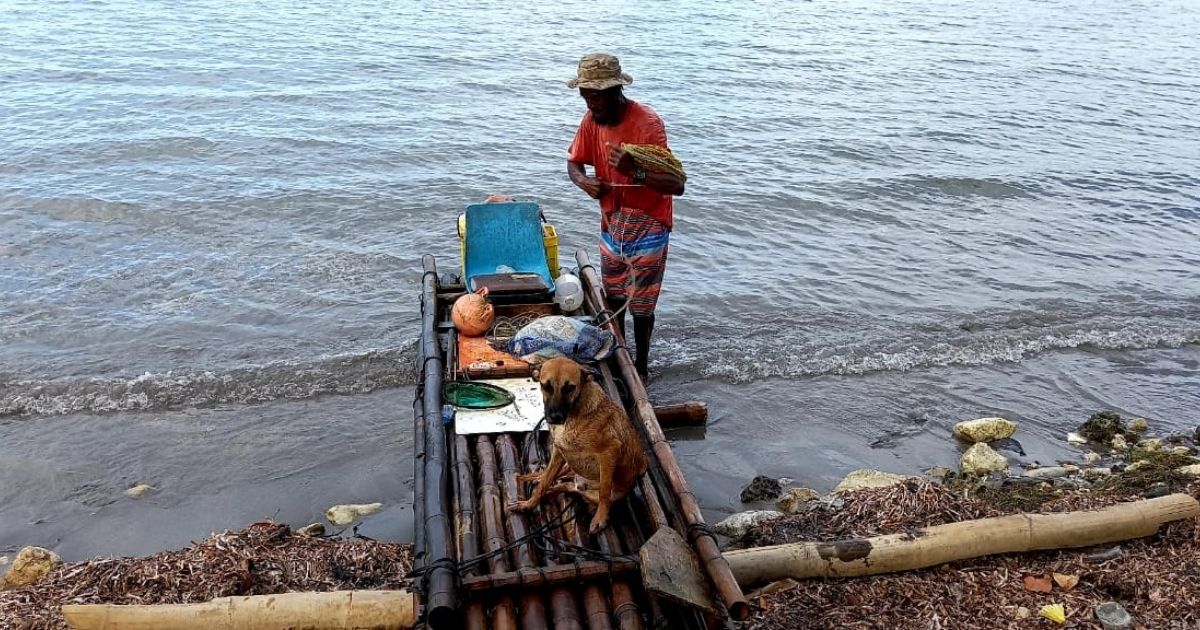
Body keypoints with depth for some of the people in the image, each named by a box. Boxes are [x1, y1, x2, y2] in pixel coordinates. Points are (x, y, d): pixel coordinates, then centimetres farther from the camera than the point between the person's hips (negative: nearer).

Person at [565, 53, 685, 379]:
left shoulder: (647, 123, -26)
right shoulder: (592, 119, -6)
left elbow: (677, 184, -30)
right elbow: (574, 162, 7)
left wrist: (635, 171, -46)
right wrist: (584, 181, -16)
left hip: (646, 226, -6)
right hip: (611, 221, 7)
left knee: (640, 302, 4)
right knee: (613, 294, 21)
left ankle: (641, 365, 23)